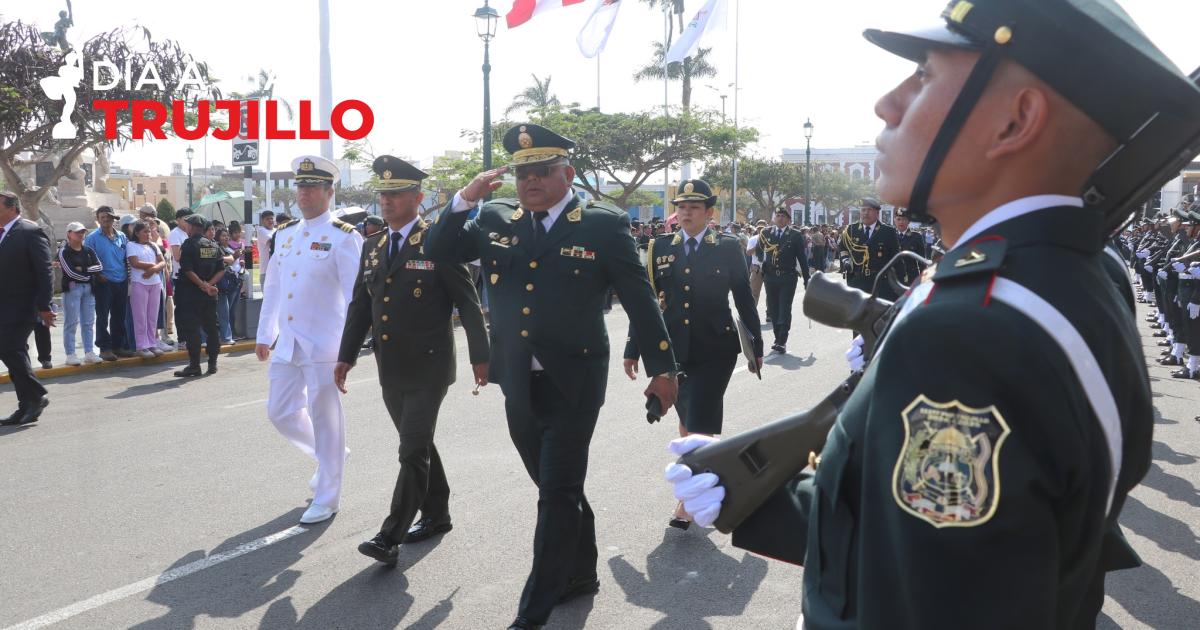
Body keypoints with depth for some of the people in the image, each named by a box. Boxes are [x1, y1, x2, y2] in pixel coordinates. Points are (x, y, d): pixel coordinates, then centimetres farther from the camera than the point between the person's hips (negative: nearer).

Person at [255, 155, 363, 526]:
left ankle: (327, 499, 16)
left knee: (324, 419, 2)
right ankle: (329, 456, 38)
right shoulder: (285, 234, 12)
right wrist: (264, 335, 17)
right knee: (280, 412, 12)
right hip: (286, 343, 7)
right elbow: (272, 287, 17)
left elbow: (355, 295, -13)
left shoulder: (343, 237, -9)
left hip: (323, 345, -7)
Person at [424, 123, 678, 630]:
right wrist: (465, 200, -10)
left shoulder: (603, 223, -7)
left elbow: (640, 300, -3)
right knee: (556, 487, 19)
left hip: (573, 382, -5)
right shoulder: (496, 218, 4)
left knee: (559, 493, 1)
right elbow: (437, 253, 4)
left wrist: (661, 367, 0)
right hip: (518, 382, 5)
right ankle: (581, 573, 39)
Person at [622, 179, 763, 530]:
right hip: (673, 348, 3)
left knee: (700, 425, -8)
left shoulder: (729, 248, 0)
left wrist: (756, 347, 5)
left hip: (715, 350, -3)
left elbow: (744, 300, 4)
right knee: (687, 421, 16)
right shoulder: (660, 248, 5)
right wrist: (633, 349, 4)